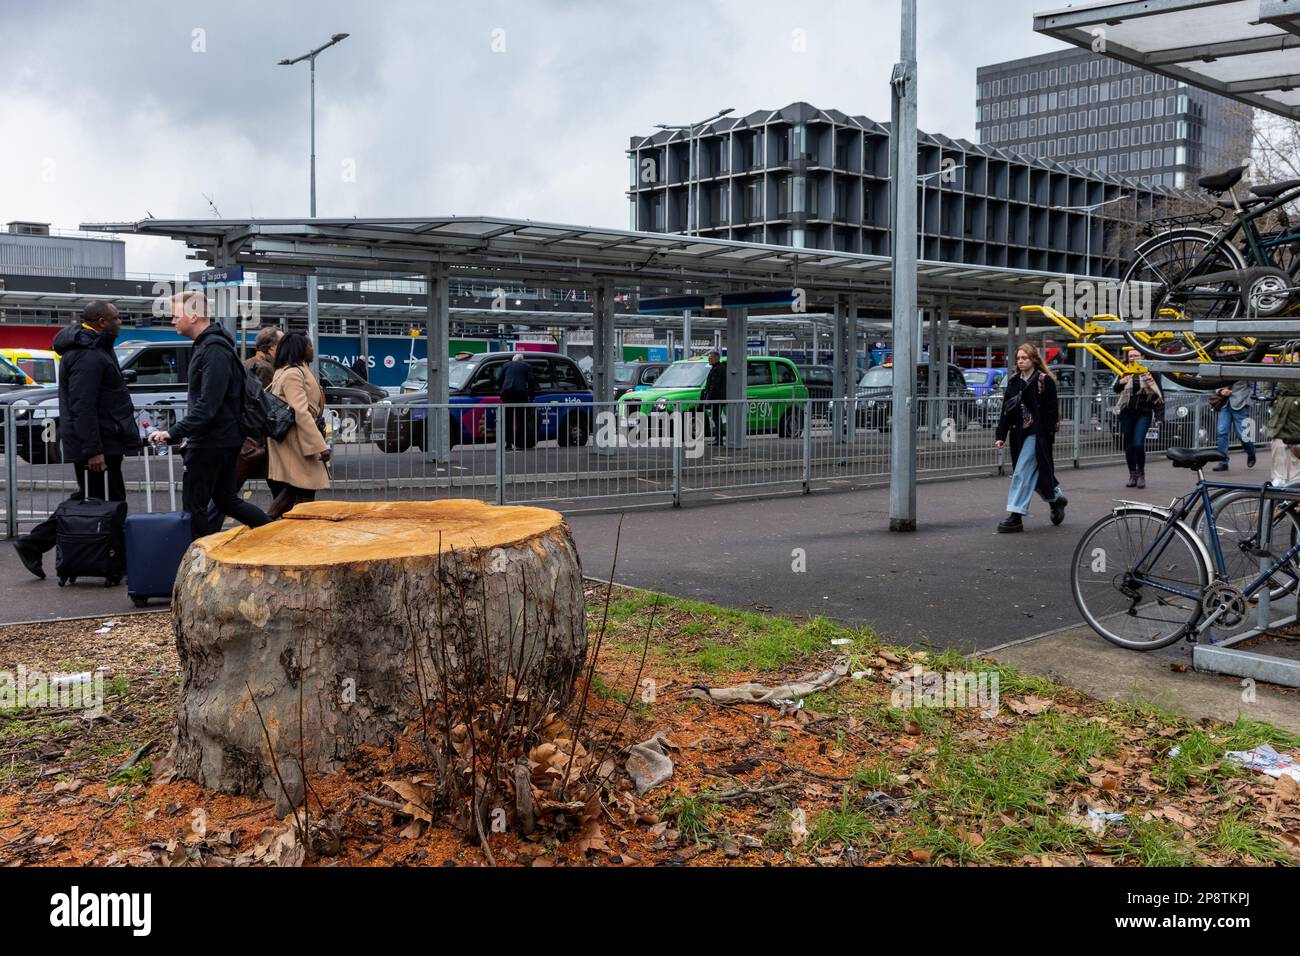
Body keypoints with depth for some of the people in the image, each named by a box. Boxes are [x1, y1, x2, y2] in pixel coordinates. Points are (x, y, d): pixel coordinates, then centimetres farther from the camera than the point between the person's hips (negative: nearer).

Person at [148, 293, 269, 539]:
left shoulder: (214, 350, -19)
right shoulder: (205, 345, 14)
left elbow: (207, 405, -26)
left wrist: (173, 433, -26)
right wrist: (190, 436, 21)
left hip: (212, 443, -10)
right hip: (225, 439, 10)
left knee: (194, 507, -3)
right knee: (226, 500, 17)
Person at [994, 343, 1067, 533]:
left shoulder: (1044, 381, -5)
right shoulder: (1013, 381, 13)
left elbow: (1051, 410, -9)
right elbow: (1006, 410, 13)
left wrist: (1049, 436, -15)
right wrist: (1001, 435, 7)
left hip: (1036, 434, -7)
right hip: (1019, 434, 7)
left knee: (1022, 473, -12)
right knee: (1033, 473, 15)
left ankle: (1015, 515, -11)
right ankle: (1056, 498, 37)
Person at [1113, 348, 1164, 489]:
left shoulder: (1148, 371, 3)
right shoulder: (1124, 372, 6)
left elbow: (1158, 391, 12)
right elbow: (1116, 388, -11)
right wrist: (1122, 381, -30)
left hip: (1143, 414, -2)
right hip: (1127, 413, 2)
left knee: (1138, 444, -16)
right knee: (1128, 446, 5)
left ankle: (1141, 474, 2)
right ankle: (1132, 475, 17)